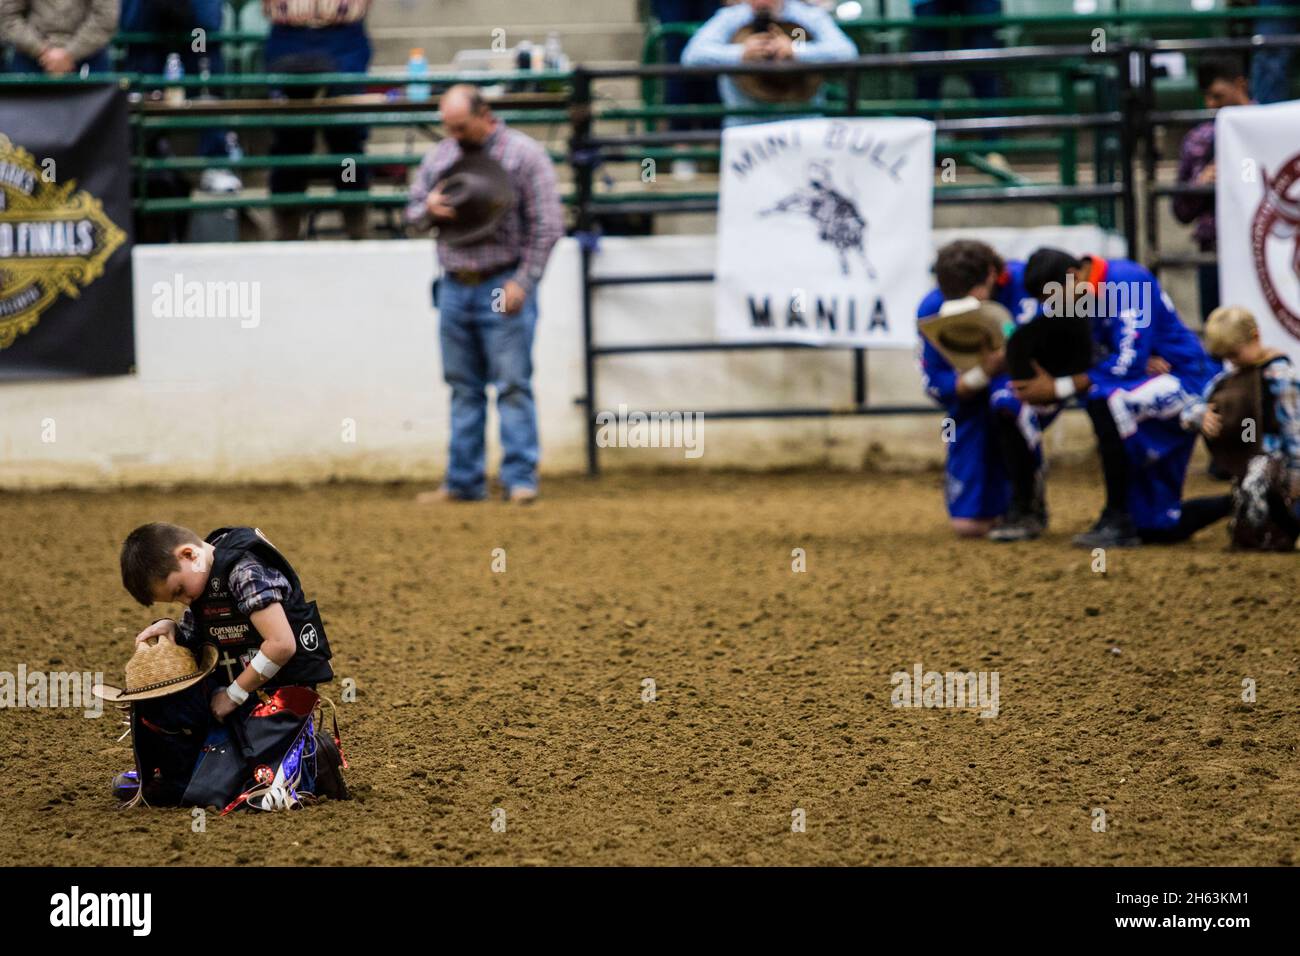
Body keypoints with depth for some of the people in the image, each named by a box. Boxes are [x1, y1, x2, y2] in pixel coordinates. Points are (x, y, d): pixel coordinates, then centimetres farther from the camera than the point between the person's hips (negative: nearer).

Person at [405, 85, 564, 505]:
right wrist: (429, 209, -7)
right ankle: (463, 482, 15)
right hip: (455, 288, 5)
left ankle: (520, 480, -4)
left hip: (503, 288, -5)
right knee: (463, 388, 10)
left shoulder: (524, 154, -6)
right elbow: (412, 213, 18)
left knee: (513, 385, -6)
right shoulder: (439, 156, 10)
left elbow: (547, 226, -8)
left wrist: (522, 283, -14)